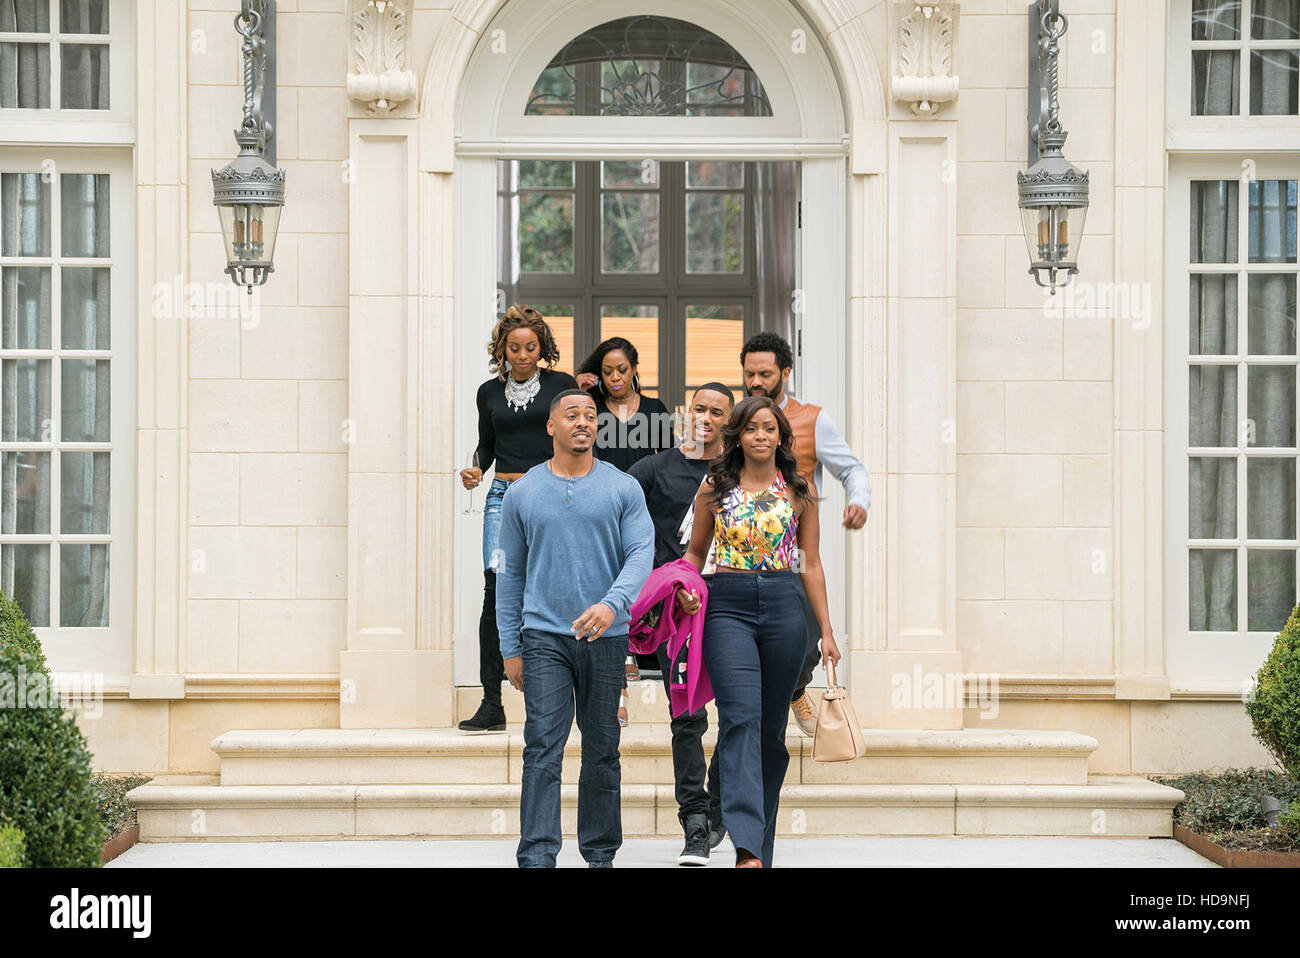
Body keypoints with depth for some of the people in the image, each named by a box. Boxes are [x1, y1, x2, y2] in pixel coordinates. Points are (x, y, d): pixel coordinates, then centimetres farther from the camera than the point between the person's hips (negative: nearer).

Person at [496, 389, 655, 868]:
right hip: (544, 636, -1)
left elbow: (641, 553, -4)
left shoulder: (623, 489, 4)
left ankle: (600, 854, 20)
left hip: (605, 637, 1)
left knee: (603, 752, 9)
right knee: (542, 750, -10)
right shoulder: (522, 493, 7)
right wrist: (509, 648, 5)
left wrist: (612, 603, -23)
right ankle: (537, 858, -12)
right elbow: (510, 573, 10)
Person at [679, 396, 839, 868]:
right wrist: (686, 587, -5)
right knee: (741, 718, -17)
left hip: (783, 606, 2)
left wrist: (826, 631, 6)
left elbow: (811, 563, 9)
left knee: (772, 726, 6)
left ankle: (762, 842, 16)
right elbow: (695, 551, 15)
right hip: (728, 607, -1)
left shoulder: (799, 490, 7)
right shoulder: (715, 487, 6)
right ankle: (748, 847, -28)